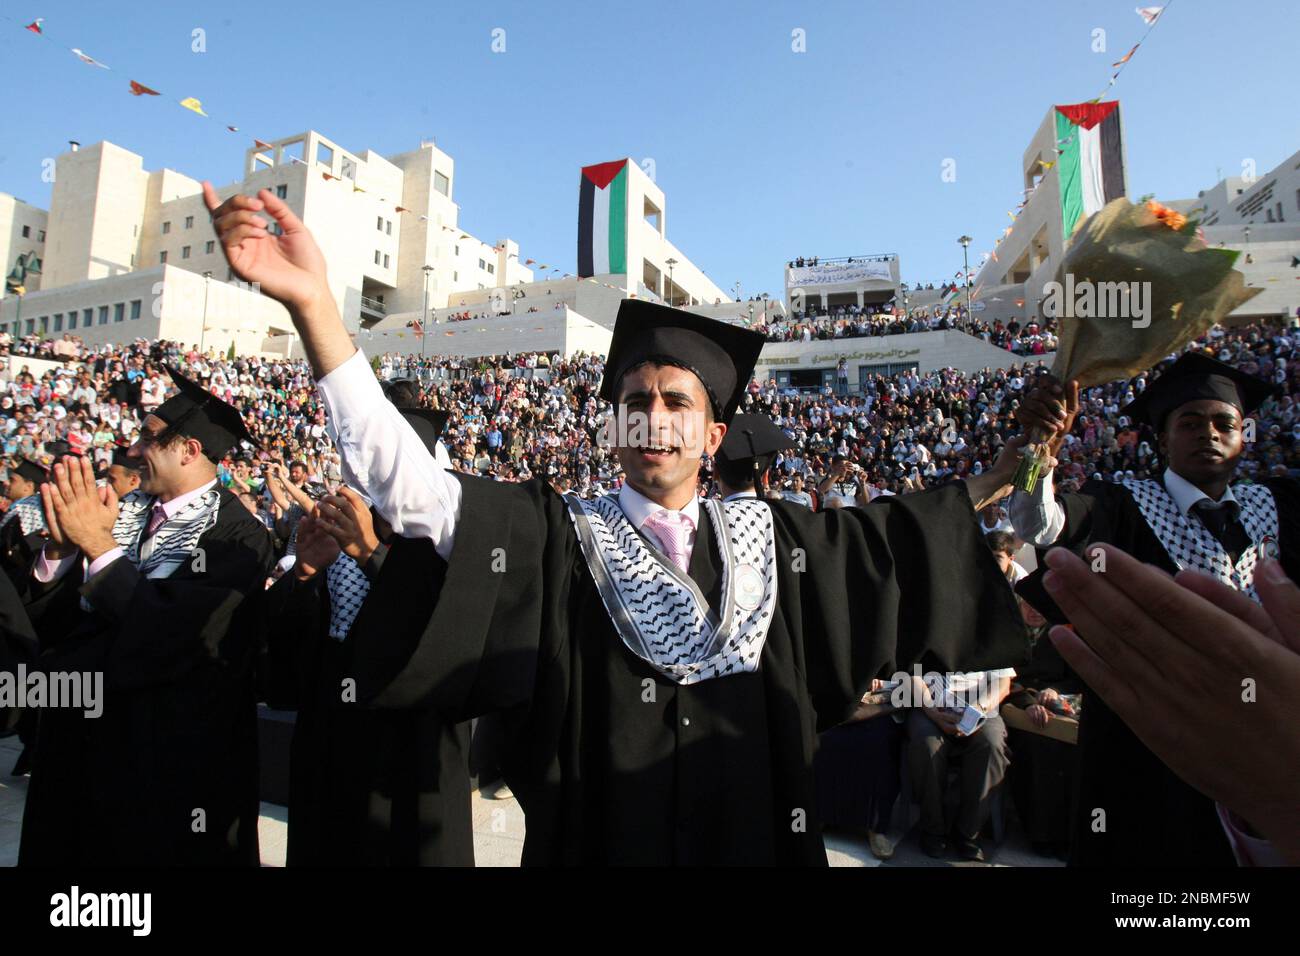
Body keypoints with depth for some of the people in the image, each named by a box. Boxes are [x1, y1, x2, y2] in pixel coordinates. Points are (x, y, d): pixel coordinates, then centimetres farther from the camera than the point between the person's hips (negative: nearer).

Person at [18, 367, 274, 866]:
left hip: (171, 755, -6)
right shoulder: (128, 512, 1)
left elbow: (171, 636, -26)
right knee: (70, 850, 22)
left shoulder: (235, 537, -18)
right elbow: (50, 618, 4)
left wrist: (99, 547, -21)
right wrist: (61, 547, -14)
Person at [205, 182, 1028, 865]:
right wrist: (313, 302, -31)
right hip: (597, 838, -2)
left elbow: (892, 531, 10)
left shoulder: (766, 537, -1)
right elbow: (407, 483, -21)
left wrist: (999, 479, 9)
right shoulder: (558, 534, -11)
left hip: (755, 836, 3)